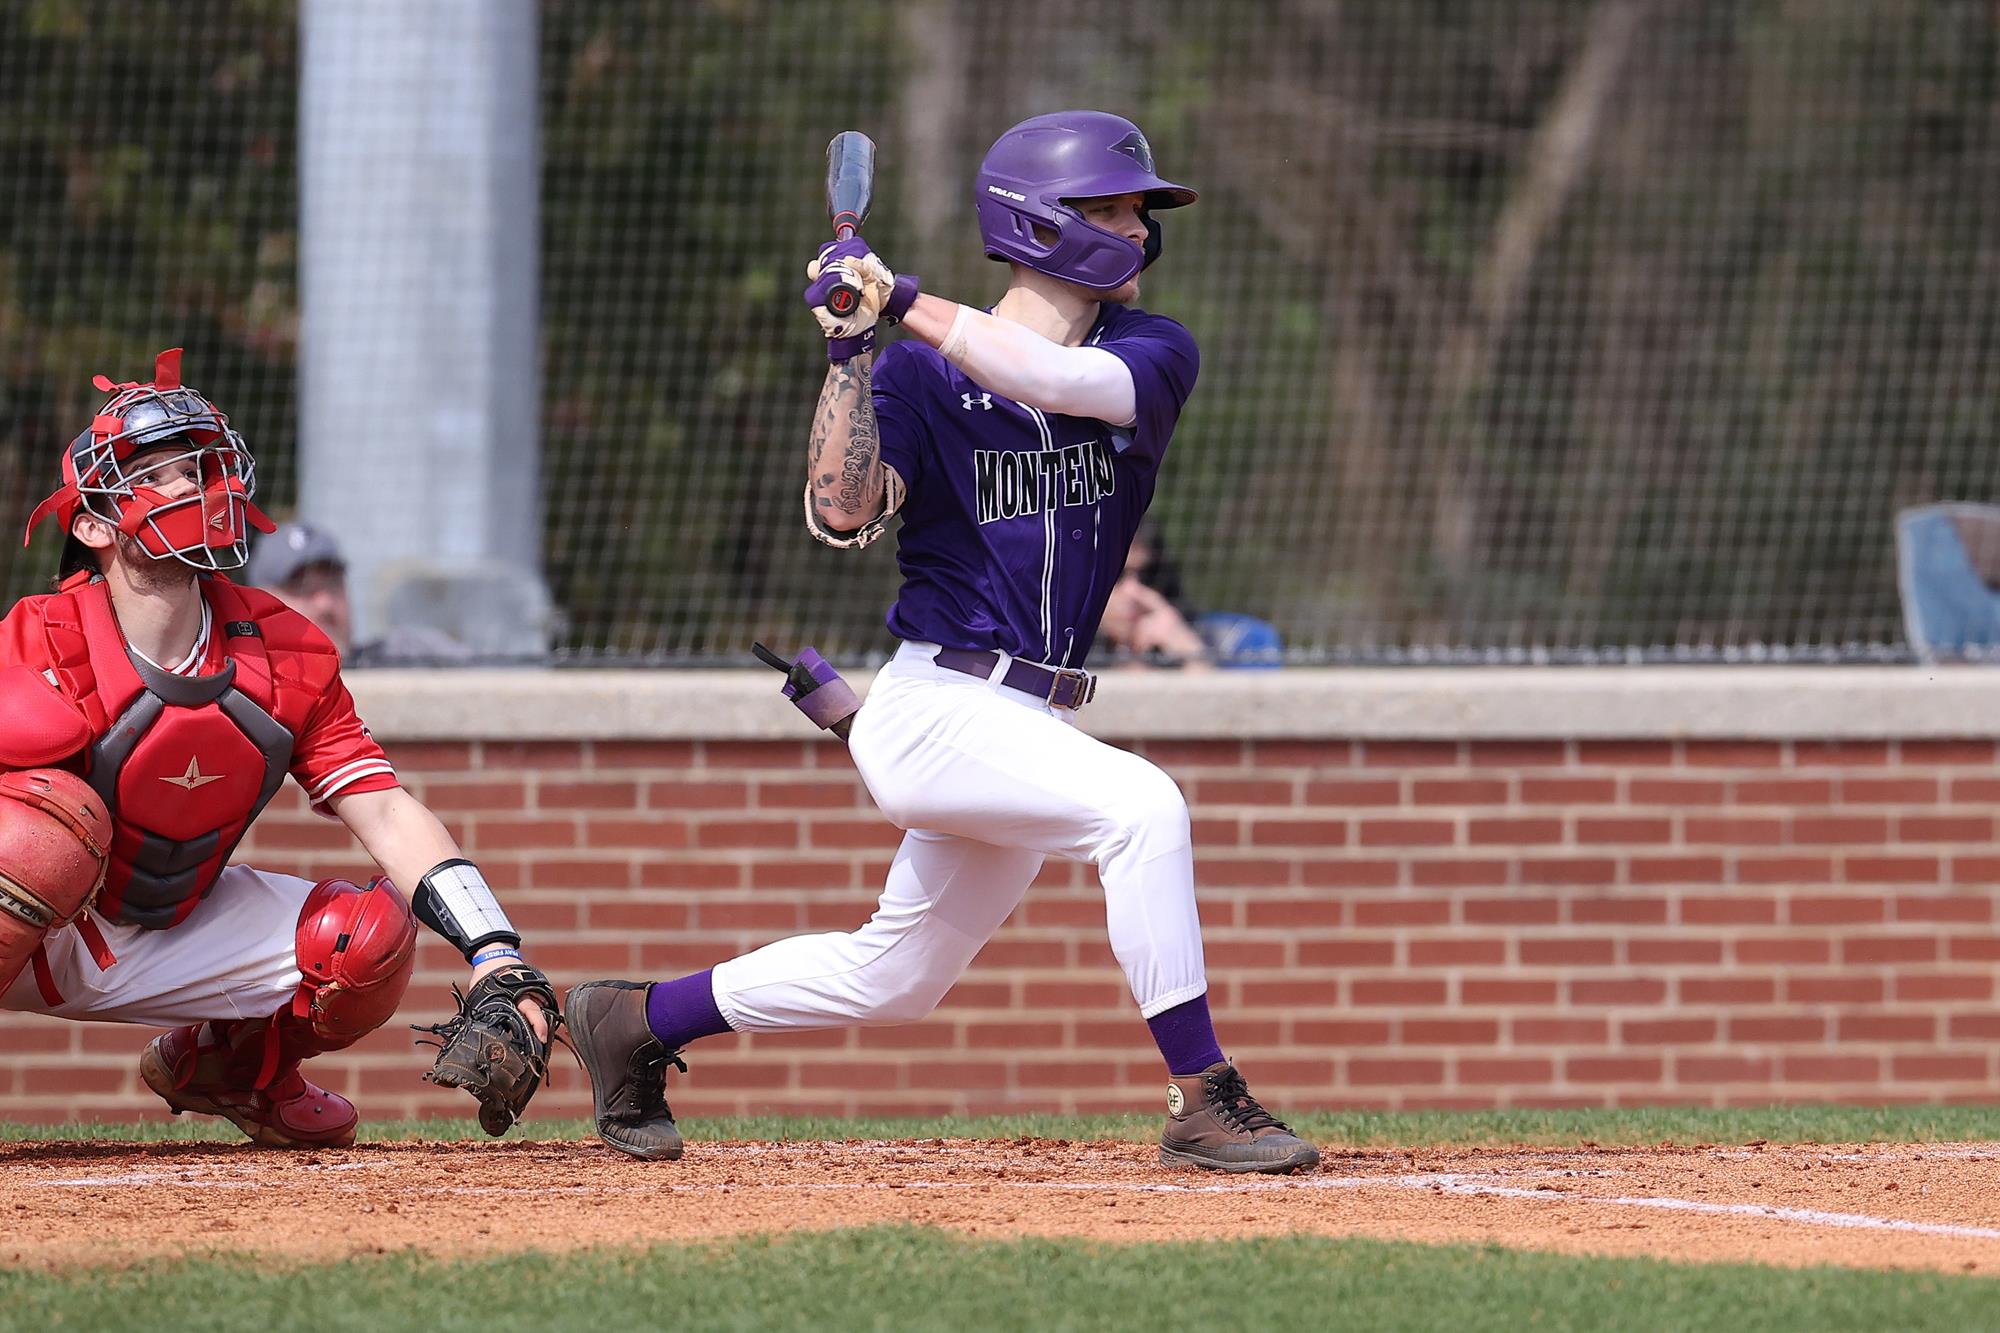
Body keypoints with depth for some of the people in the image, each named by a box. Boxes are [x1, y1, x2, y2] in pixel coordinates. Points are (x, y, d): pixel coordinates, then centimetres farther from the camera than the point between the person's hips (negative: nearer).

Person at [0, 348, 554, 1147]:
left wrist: (497, 958, -24)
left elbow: (386, 812, -12)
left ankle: (224, 1067, 18)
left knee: (371, 934, -13)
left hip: (174, 935, 5)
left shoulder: (288, 655, -7)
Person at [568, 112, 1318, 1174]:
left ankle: (636, 1022, 34)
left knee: (892, 982, 16)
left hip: (1027, 726, 6)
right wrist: (850, 347, -23)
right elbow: (841, 514, -18)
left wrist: (904, 302, -20)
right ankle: (1203, 1100, -26)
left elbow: (1065, 380, -19)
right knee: (1140, 805, -28)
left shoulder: (1155, 353, 2)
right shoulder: (919, 374, -5)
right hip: (937, 712, -6)